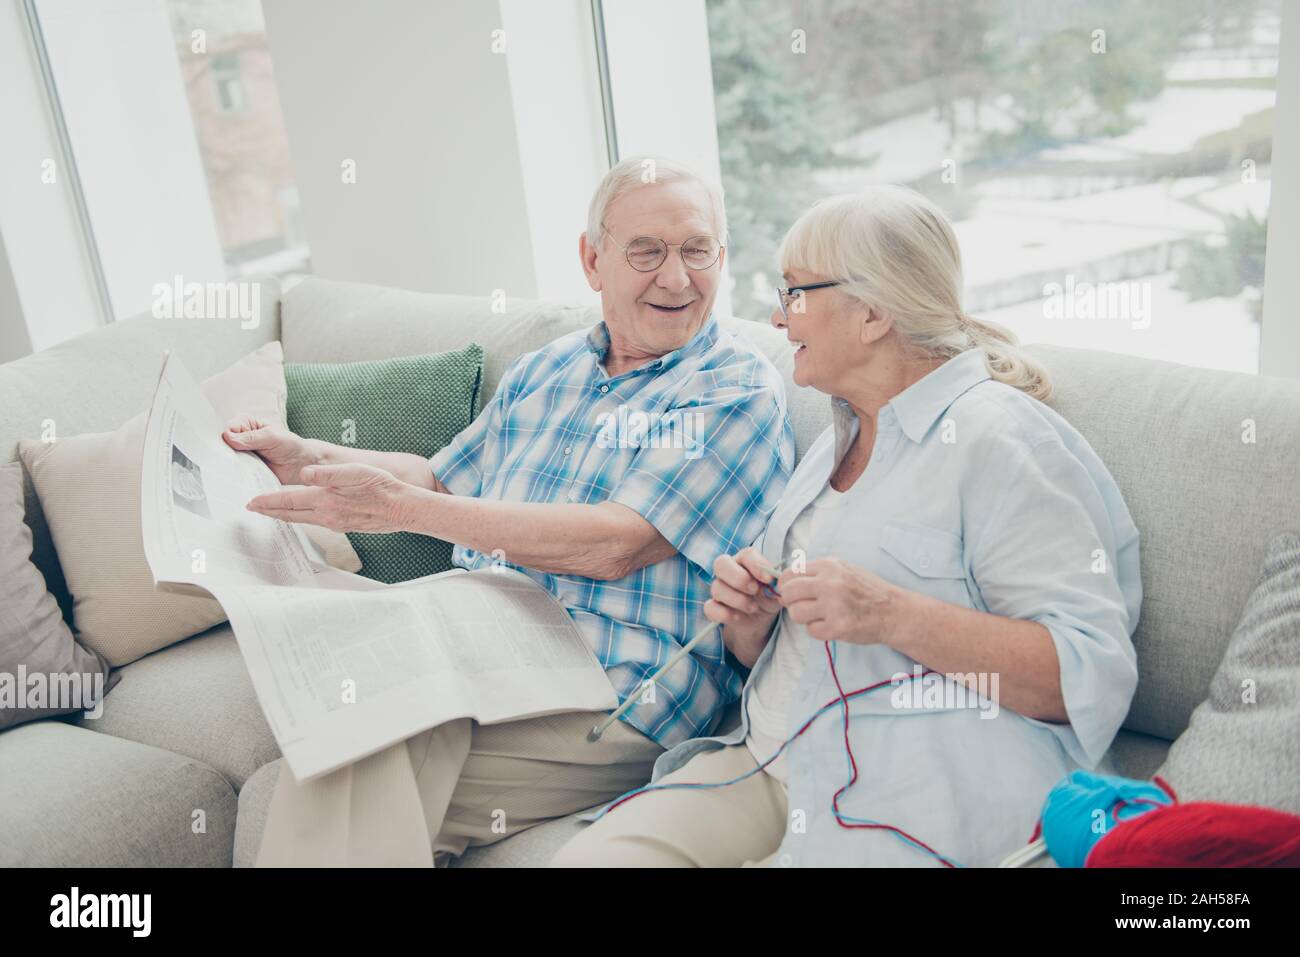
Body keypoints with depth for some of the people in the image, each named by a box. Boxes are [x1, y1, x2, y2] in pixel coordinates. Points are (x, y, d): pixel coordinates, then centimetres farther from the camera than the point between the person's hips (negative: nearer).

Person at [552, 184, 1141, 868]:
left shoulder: (1001, 440, -11)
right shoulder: (839, 442, 16)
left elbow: (1095, 674, -19)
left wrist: (895, 617, -27)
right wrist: (747, 618, -1)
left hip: (911, 807, -7)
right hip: (767, 765, 7)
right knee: (589, 856, -14)